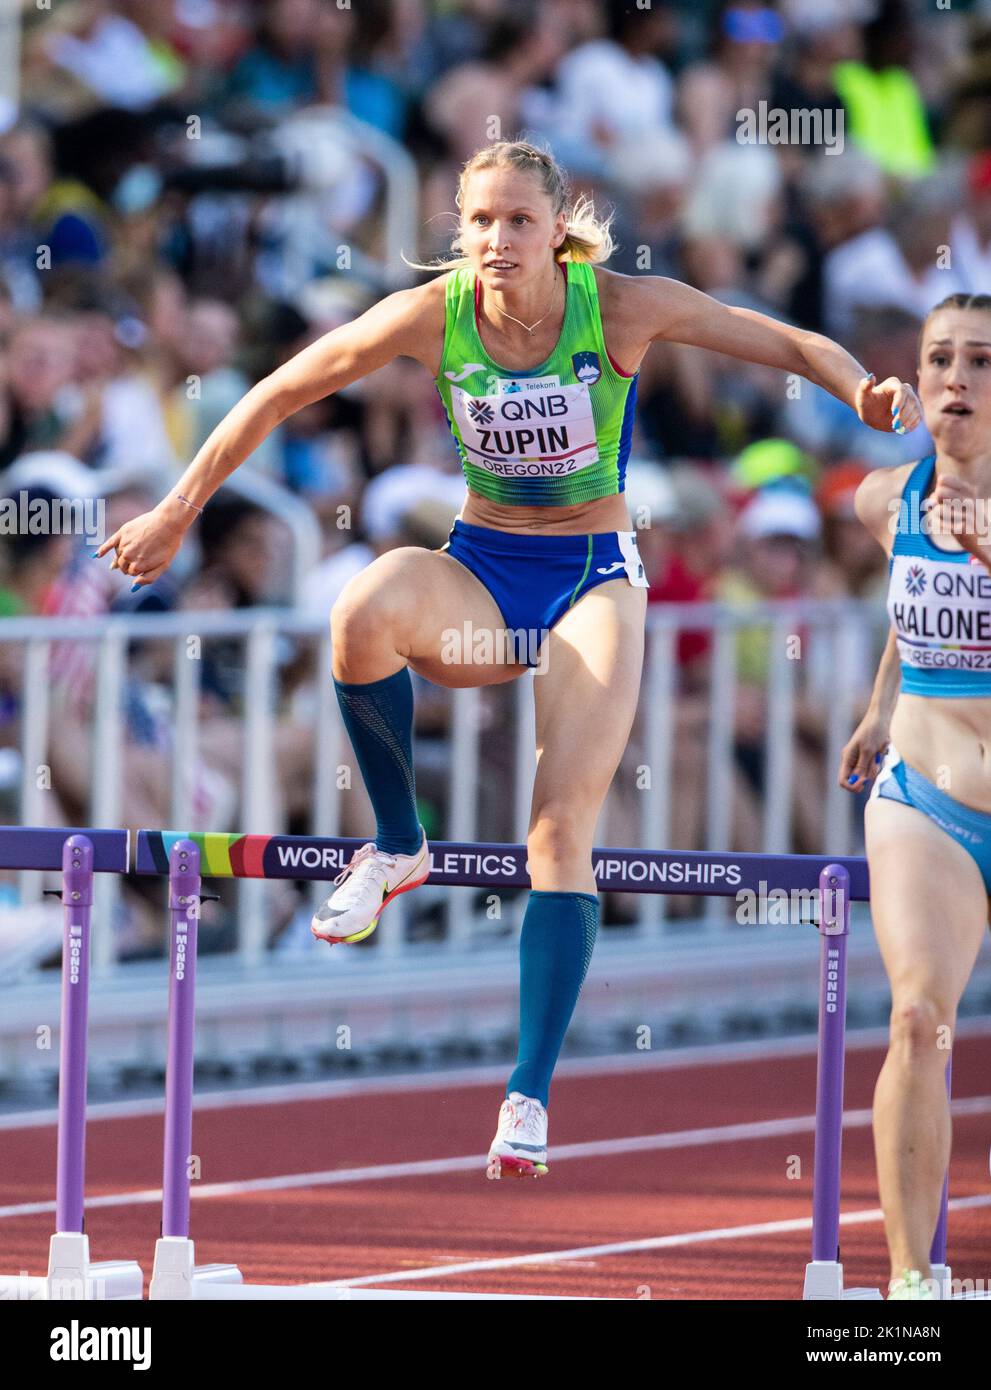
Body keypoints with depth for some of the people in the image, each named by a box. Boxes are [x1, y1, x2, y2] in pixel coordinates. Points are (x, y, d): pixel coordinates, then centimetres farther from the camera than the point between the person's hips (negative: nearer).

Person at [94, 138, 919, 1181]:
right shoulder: (432, 315, -10)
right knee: (366, 611, -34)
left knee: (562, 828, -17)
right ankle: (397, 845, -11)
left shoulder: (623, 308, -13)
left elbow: (790, 344, -8)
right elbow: (277, 396, 0)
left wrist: (865, 389, -29)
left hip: (591, 581, -1)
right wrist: (178, 511, 2)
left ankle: (531, 1094, -16)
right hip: (477, 574, 1)